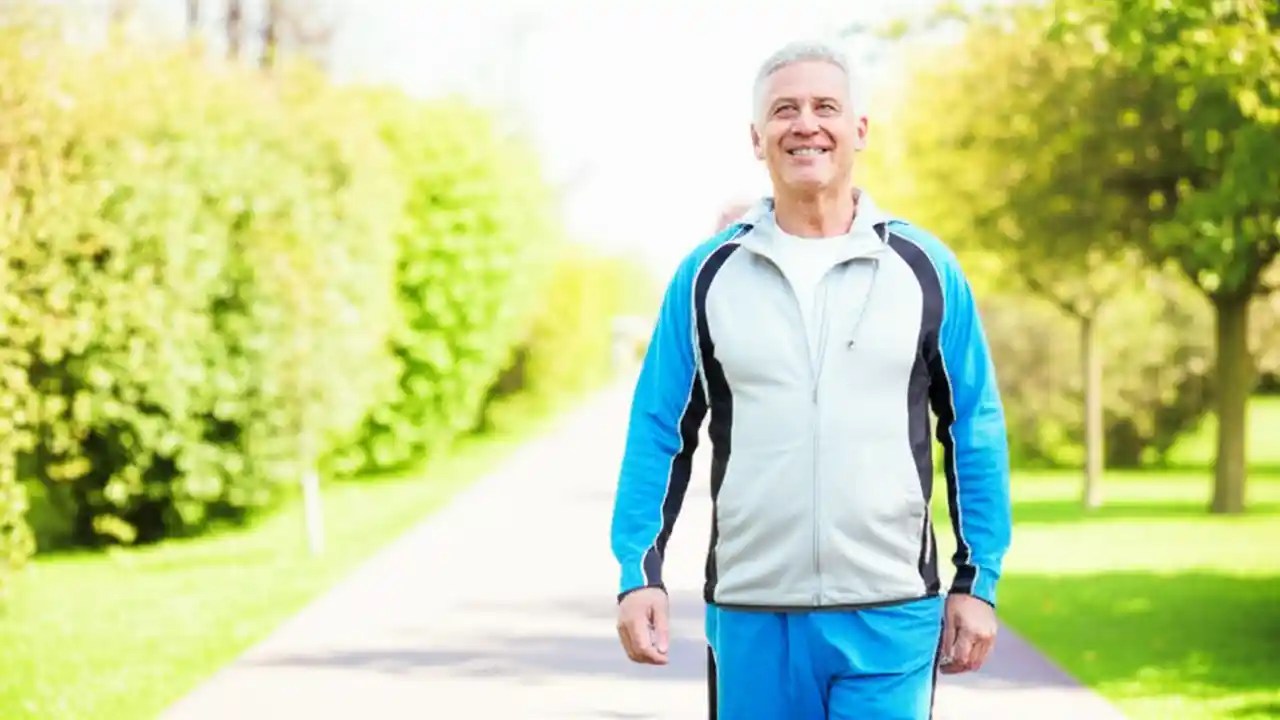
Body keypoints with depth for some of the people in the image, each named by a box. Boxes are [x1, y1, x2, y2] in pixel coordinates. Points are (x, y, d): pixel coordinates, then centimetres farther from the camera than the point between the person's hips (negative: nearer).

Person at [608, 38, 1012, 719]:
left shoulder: (925, 268, 4)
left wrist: (978, 581, 4)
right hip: (750, 616, 1)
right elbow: (660, 431, 7)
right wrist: (639, 572, -3)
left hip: (889, 618, -1)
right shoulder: (708, 274, 5)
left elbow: (975, 432, 8)